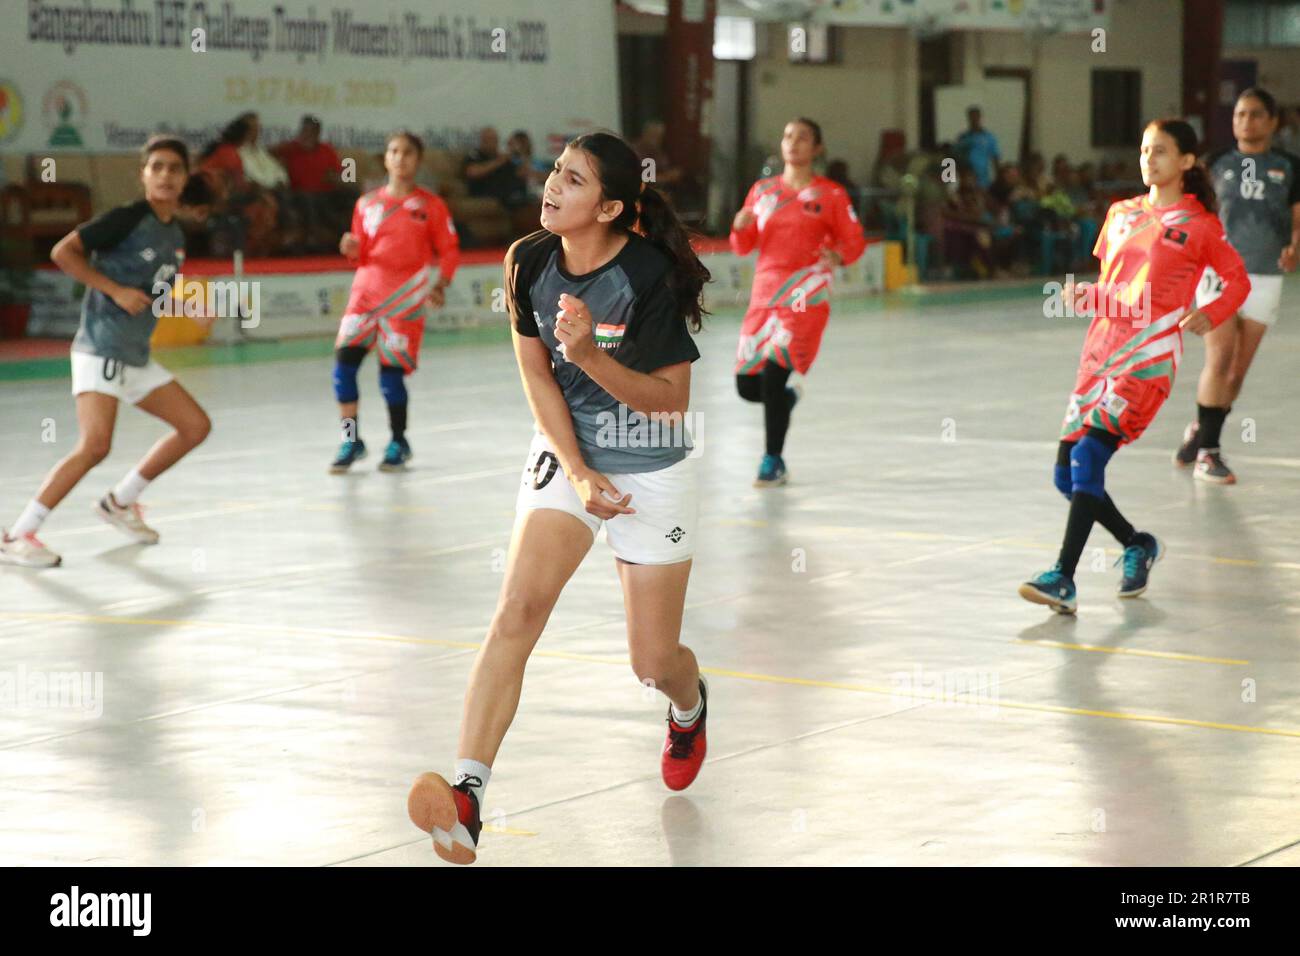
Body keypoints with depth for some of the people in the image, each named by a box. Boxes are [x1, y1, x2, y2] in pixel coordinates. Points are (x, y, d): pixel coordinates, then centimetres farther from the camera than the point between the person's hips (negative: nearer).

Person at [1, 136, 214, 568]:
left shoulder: (176, 236, 12)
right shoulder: (126, 219, -11)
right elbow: (63, 251, -15)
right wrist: (116, 290, -19)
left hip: (137, 355, 8)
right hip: (100, 349, -8)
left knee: (195, 426, 9)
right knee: (95, 445, -22)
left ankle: (120, 502, 21)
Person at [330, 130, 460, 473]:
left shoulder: (431, 206, 3)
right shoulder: (368, 204, 11)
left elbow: (449, 250, 5)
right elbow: (362, 255, 15)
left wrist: (441, 284, -9)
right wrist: (352, 249, -7)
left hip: (406, 293, -3)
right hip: (368, 287, 3)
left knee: (392, 370, -6)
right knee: (344, 356, -11)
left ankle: (398, 443, 15)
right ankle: (351, 440, 0)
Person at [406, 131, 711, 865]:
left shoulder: (649, 276, -22)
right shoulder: (530, 262, -9)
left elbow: (673, 400, -16)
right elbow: (537, 377, -2)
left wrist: (590, 356, -30)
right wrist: (577, 472, -11)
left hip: (653, 472, -3)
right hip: (567, 453, 3)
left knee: (654, 660, 6)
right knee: (519, 607, -20)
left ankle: (690, 705, 47)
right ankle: (468, 793, -28)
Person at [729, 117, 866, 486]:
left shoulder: (830, 194, 1)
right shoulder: (762, 191, 12)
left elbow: (855, 241, 3)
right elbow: (743, 248, 14)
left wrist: (838, 256, -19)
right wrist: (741, 227, -8)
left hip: (806, 297, -5)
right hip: (764, 295, 5)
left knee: (774, 373, -18)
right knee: (747, 384, 1)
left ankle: (774, 462, -6)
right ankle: (786, 395, 37)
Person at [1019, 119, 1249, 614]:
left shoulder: (1199, 224, 2)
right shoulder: (1121, 214, 17)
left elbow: (1238, 280, 9)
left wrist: (1210, 316, -9)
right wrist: (1091, 294, 5)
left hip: (1150, 349, -6)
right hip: (1103, 343, 6)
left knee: (1088, 454, -22)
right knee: (1067, 473, 3)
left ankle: (1064, 579, -23)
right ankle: (1138, 546, 26)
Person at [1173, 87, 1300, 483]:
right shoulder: (1217, 164, 5)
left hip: (1265, 277, 2)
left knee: (1239, 370, 6)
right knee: (1220, 359, -14)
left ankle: (1201, 431, 27)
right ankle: (1207, 452, -8)